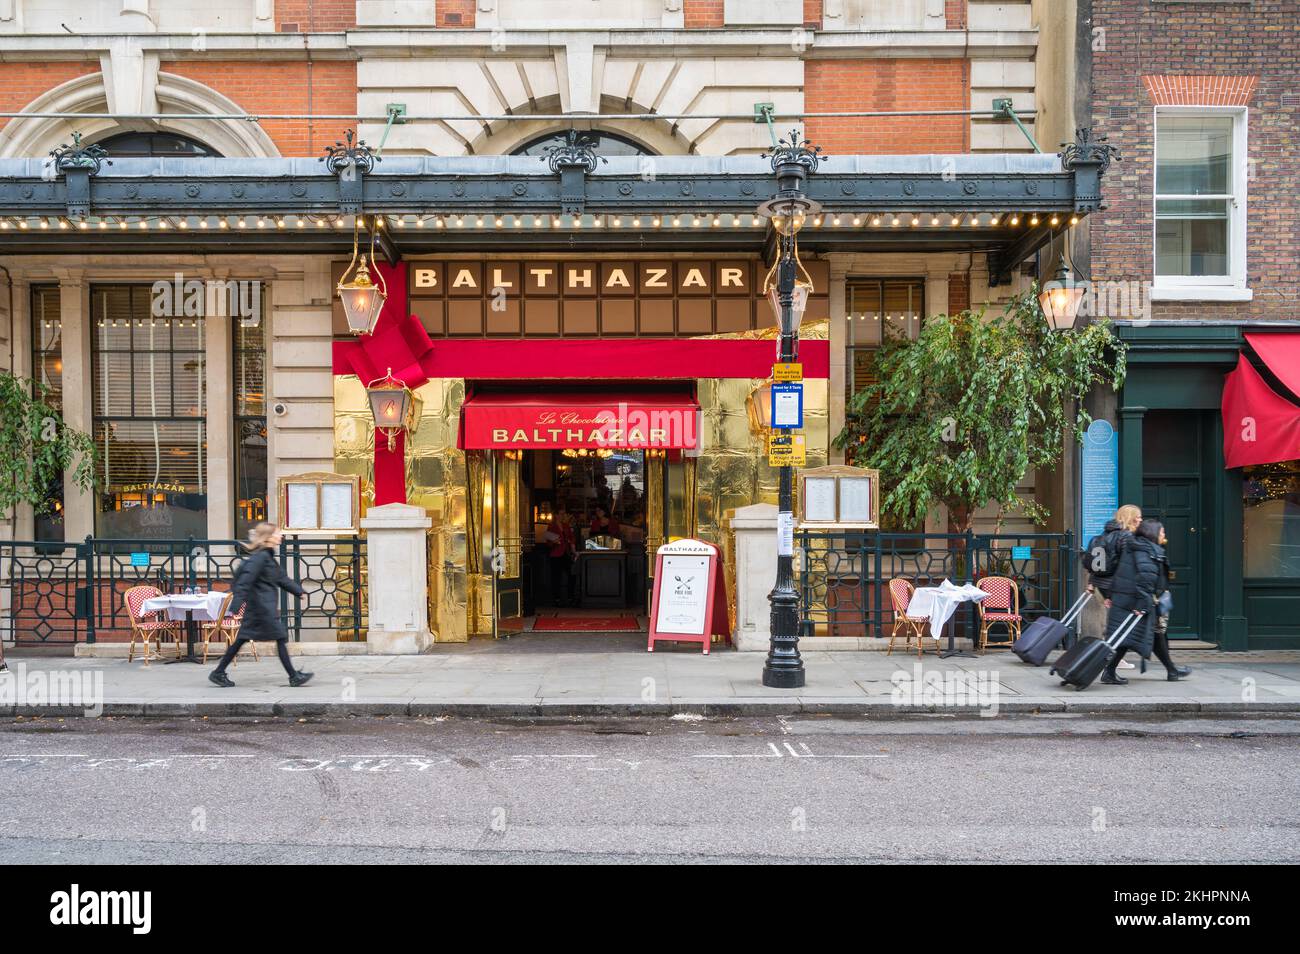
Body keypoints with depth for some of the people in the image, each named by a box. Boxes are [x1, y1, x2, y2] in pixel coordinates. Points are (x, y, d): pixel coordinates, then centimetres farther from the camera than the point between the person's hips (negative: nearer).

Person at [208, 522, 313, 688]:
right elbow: (245, 581, -22)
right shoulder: (259, 557, -16)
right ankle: (294, 676, 2)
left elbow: (282, 578, 27)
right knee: (281, 638, -4)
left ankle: (218, 673, 20)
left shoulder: (268, 556, 16)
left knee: (242, 639, 14)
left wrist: (299, 591, 33)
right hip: (263, 607, -10)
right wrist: (236, 605, -27)